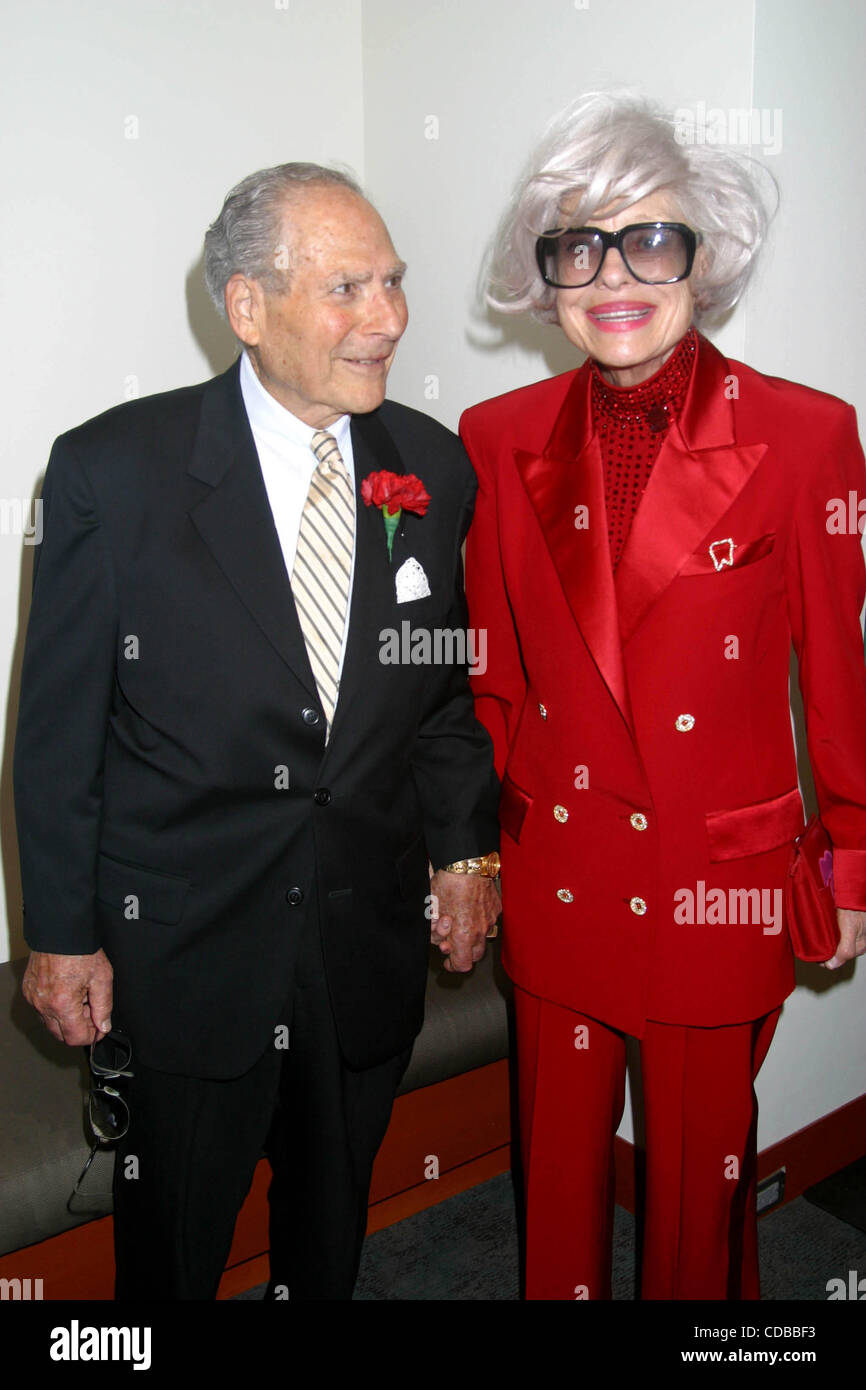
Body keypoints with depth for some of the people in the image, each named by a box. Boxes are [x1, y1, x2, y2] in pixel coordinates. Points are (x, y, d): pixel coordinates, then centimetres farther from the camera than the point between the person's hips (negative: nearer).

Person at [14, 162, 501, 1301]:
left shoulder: (434, 467, -2)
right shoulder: (114, 470, -14)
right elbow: (59, 727, -8)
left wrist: (464, 847, 2)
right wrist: (61, 933, -5)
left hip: (372, 940, 4)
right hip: (183, 950, -3)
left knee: (331, 1230, 25)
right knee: (171, 1247, 19)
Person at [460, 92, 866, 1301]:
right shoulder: (500, 440, -2)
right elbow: (491, 672, 5)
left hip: (722, 880, -2)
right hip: (556, 871, 3)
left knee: (702, 1156, 18)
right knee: (560, 1146, 21)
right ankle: (558, 1293, 48)